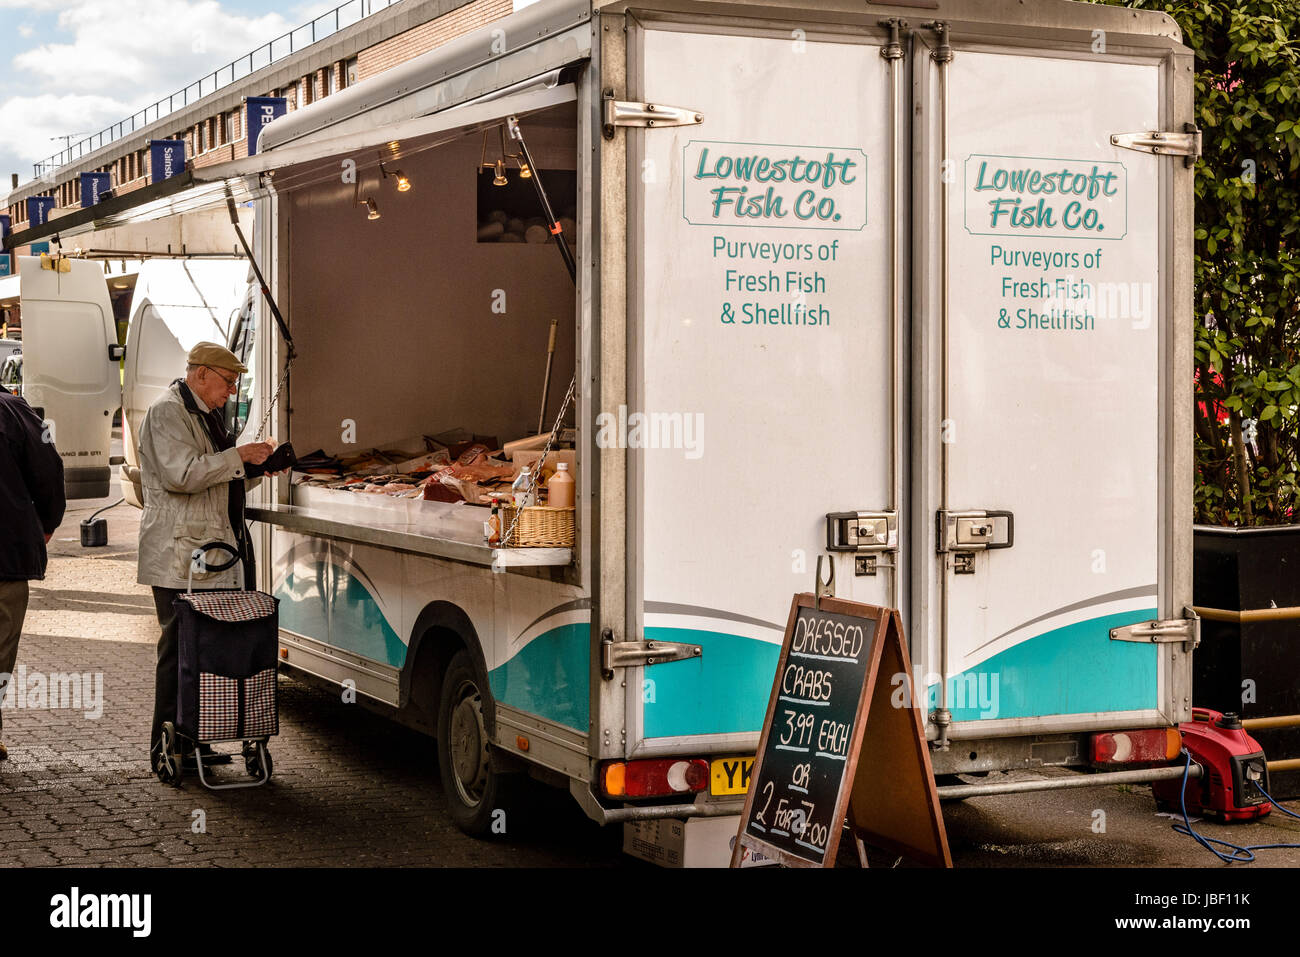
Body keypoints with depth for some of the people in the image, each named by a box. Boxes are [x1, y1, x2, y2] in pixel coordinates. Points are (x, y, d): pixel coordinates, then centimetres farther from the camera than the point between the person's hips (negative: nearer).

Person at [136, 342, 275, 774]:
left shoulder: (207, 414, 23)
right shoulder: (167, 413, -9)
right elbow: (181, 475, -22)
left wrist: (256, 469, 12)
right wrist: (239, 456, -16)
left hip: (210, 556, 10)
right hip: (179, 558, -10)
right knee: (180, 649, -6)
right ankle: (168, 750, 0)